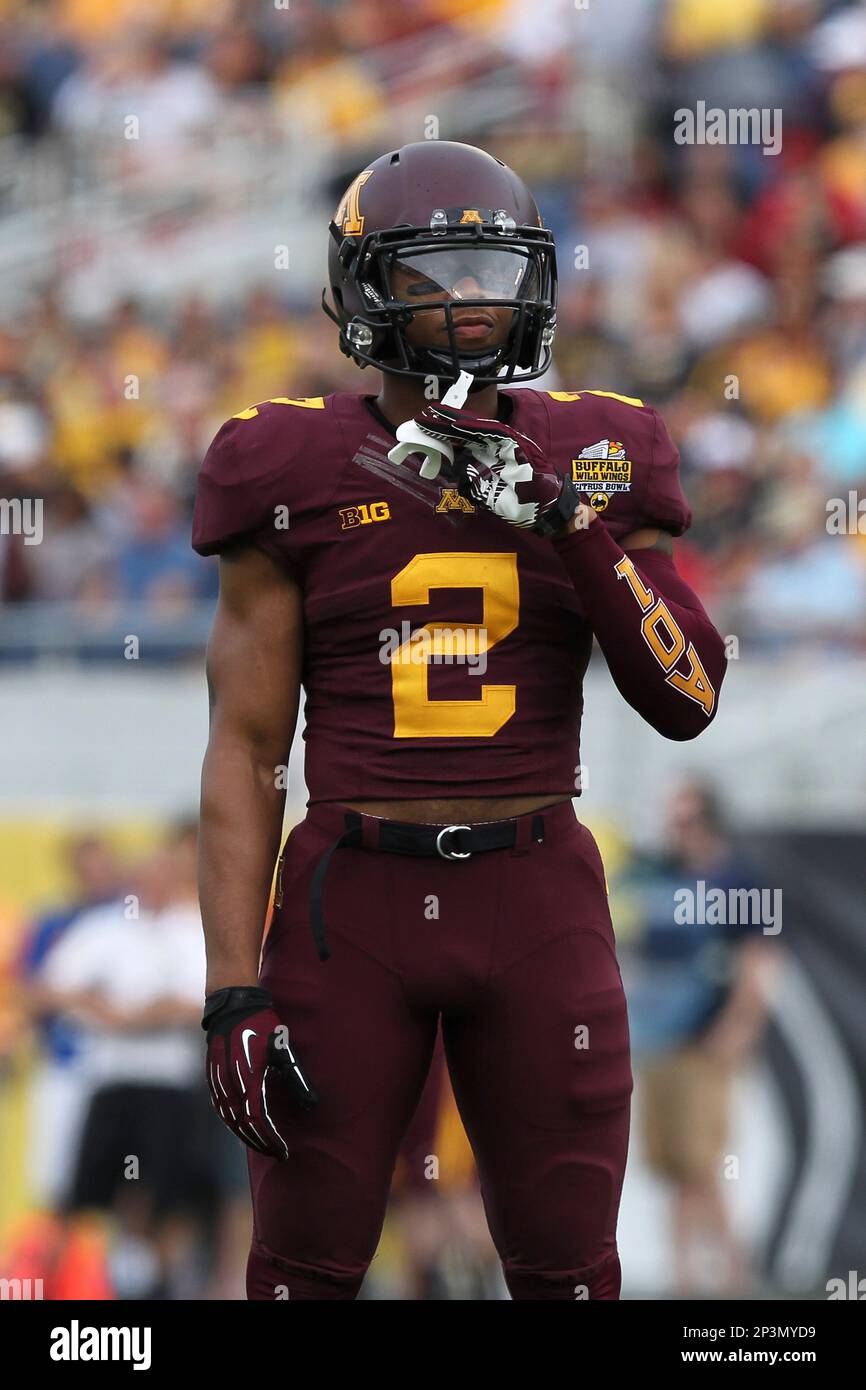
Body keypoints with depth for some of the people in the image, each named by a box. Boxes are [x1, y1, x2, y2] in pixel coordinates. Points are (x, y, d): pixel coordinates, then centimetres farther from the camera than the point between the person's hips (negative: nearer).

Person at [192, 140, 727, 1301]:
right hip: (353, 901, -1)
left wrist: (572, 526, -12)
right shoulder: (300, 477, -1)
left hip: (536, 909, 1)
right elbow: (246, 749, 0)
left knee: (568, 1271, 7)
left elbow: (687, 701, 0)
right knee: (306, 1270, 4)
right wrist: (235, 991, -7)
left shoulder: (587, 462, 4)